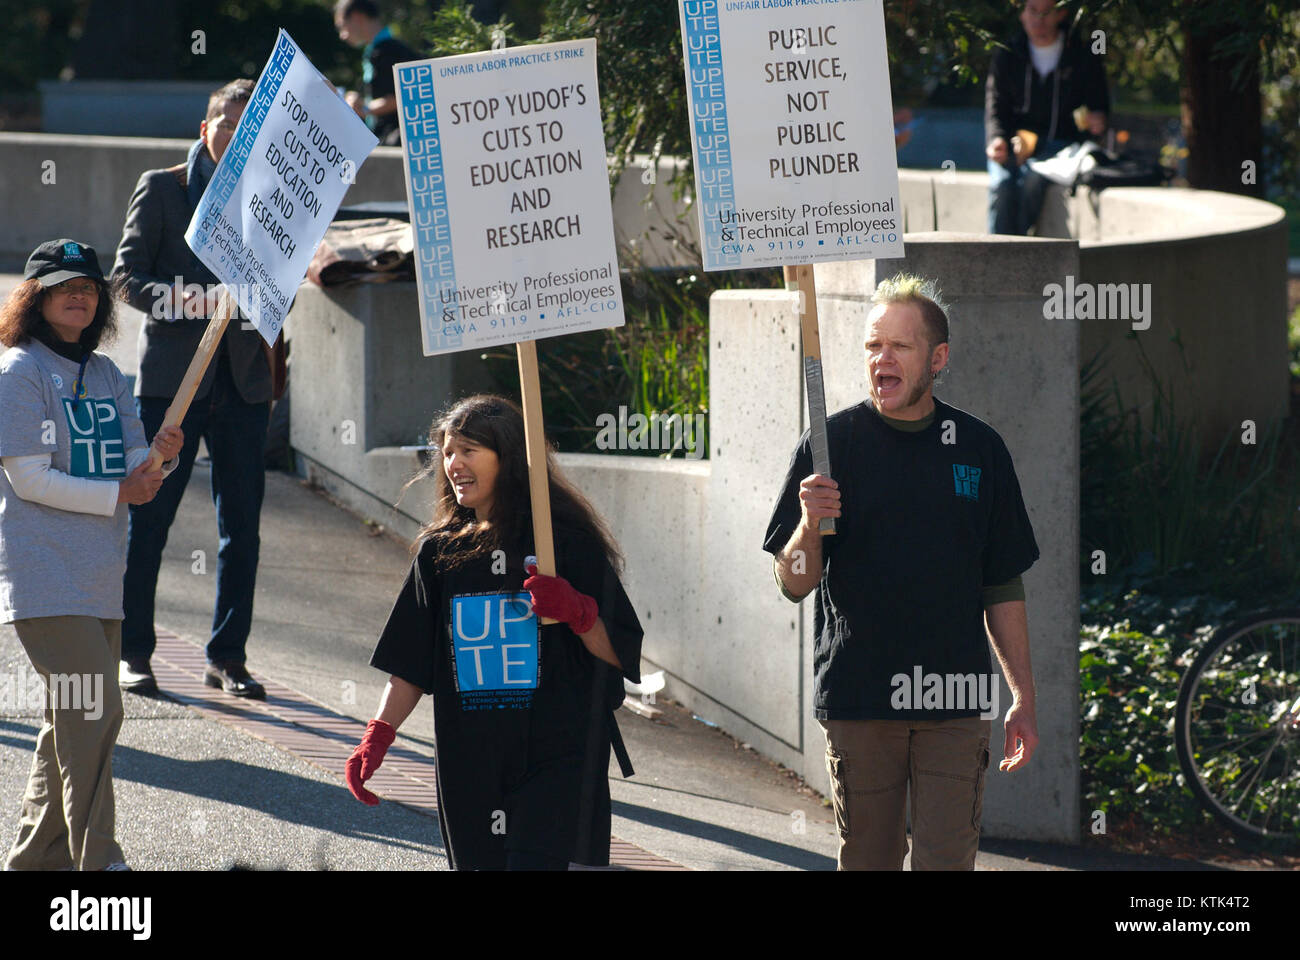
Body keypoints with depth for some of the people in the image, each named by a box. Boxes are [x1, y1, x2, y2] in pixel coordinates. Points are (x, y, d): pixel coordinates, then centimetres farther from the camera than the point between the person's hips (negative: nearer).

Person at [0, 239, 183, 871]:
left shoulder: (106, 375, 16)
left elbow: (134, 470, 13)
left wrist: (160, 457, -9)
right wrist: (117, 494, -11)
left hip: (100, 578, 8)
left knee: (74, 724, 11)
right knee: (91, 712, -15)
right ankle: (99, 864, -14)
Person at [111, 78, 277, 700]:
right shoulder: (161, 189, 5)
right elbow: (127, 276, -2)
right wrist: (183, 300, -18)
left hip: (243, 378, 3)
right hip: (172, 375, -3)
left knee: (242, 526, 3)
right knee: (148, 520, 0)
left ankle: (227, 657, 11)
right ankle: (132, 653, 9)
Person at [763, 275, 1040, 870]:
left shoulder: (978, 449, 7)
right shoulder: (831, 443, 2)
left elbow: (1003, 589, 12)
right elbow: (794, 584, 0)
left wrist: (1023, 698, 8)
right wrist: (810, 524, -20)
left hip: (954, 706, 1)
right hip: (858, 702, -1)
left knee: (947, 861, -5)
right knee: (868, 859, 6)